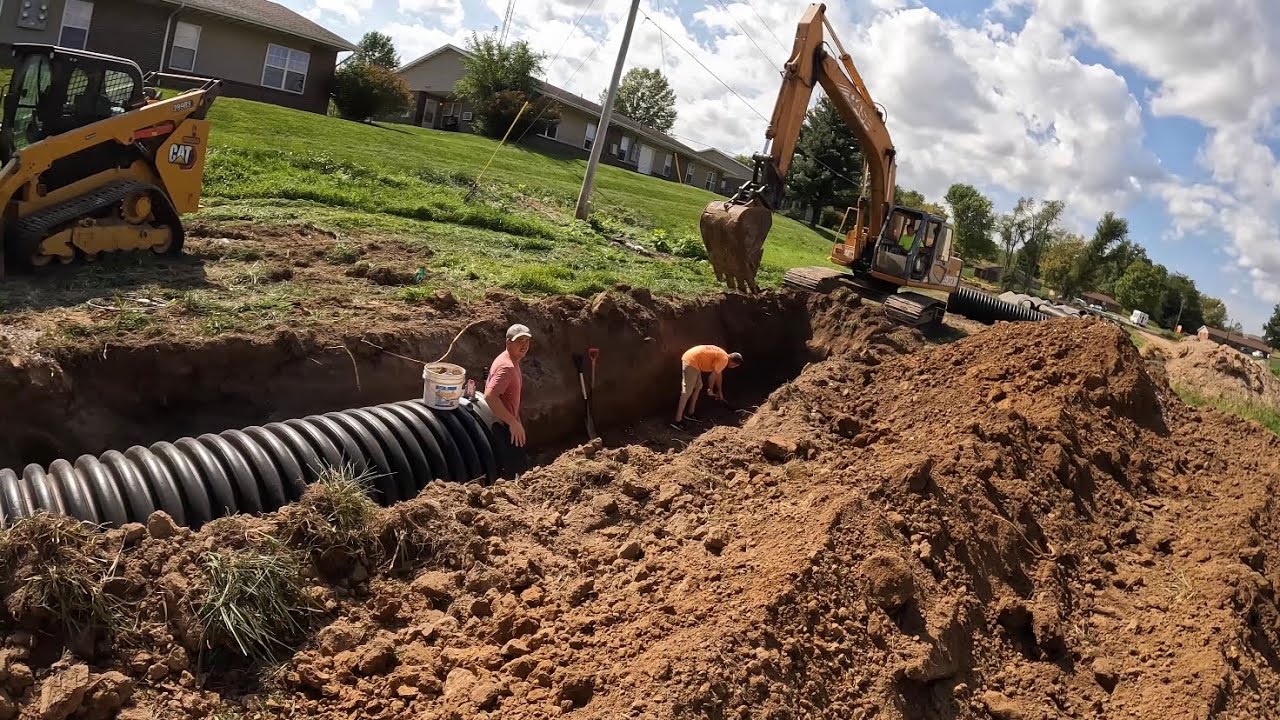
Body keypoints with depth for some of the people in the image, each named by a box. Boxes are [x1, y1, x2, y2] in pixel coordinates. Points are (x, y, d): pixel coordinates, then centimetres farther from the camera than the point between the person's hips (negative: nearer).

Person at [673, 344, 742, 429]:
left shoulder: (722, 356, 20)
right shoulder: (724, 360, -10)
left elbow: (719, 374, 31)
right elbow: (713, 375, -8)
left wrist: (720, 391, 39)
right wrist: (710, 389, 8)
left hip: (691, 358, 10)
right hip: (691, 361, -10)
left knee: (698, 386, 20)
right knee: (687, 392, -10)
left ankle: (691, 413, 28)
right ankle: (678, 421, -13)